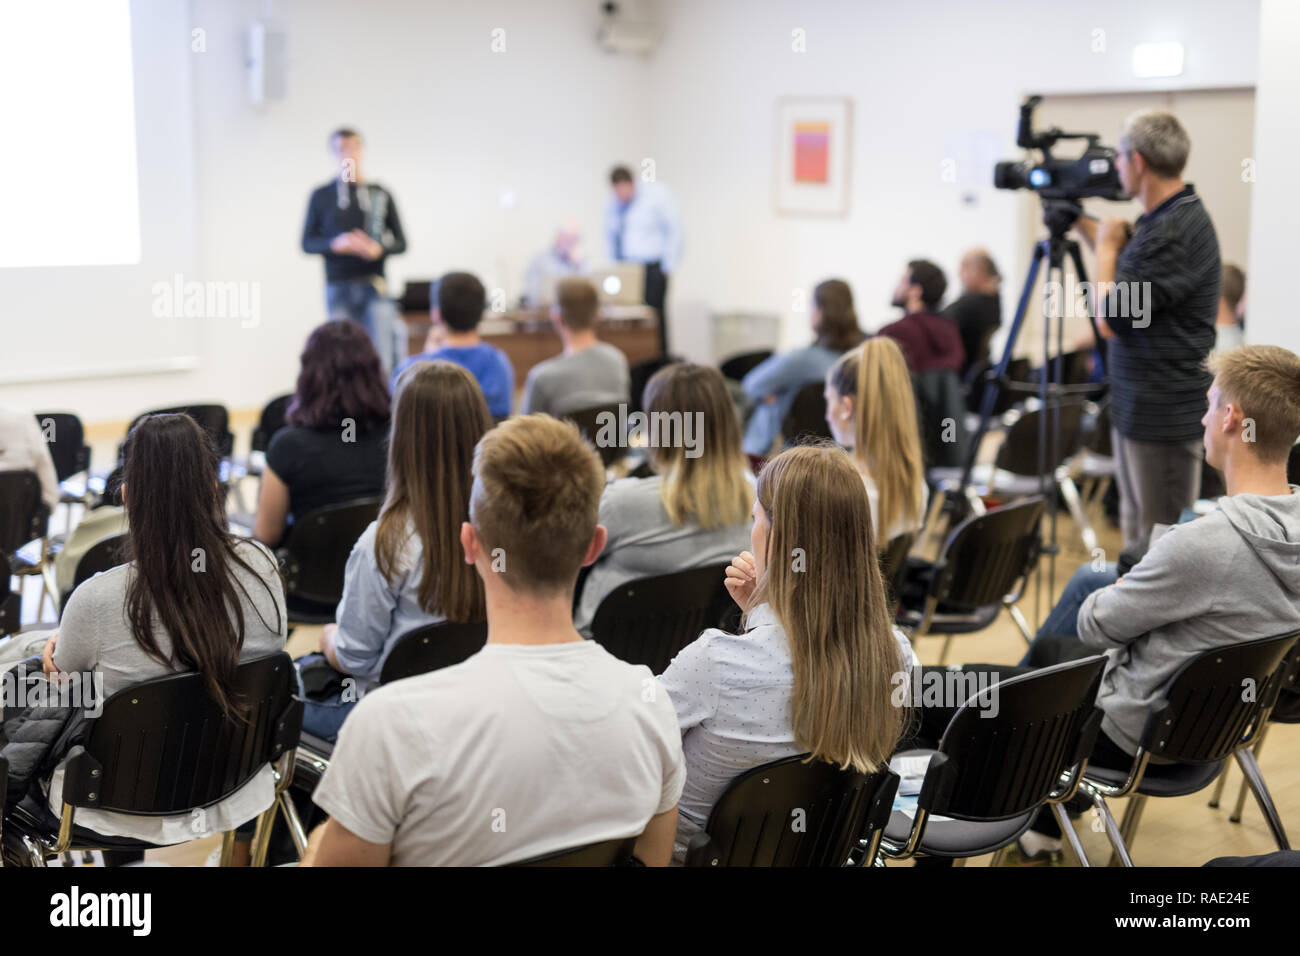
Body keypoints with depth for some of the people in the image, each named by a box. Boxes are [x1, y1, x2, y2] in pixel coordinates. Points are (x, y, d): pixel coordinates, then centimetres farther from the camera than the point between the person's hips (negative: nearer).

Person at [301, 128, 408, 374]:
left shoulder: (381, 195, 8)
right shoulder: (321, 196, 8)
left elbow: (401, 243, 8)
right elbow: (307, 243, 8)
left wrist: (377, 249, -13)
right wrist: (335, 244, -12)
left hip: (374, 285, 0)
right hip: (338, 287, 0)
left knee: (383, 359, -10)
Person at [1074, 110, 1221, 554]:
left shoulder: (1180, 228, -22)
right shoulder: (1163, 219, 9)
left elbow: (1111, 319, -22)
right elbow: (1130, 269, 29)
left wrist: (1106, 246, -7)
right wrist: (1077, 220, 23)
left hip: (1163, 414, -10)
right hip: (1137, 408, 10)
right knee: (1138, 538, 19)